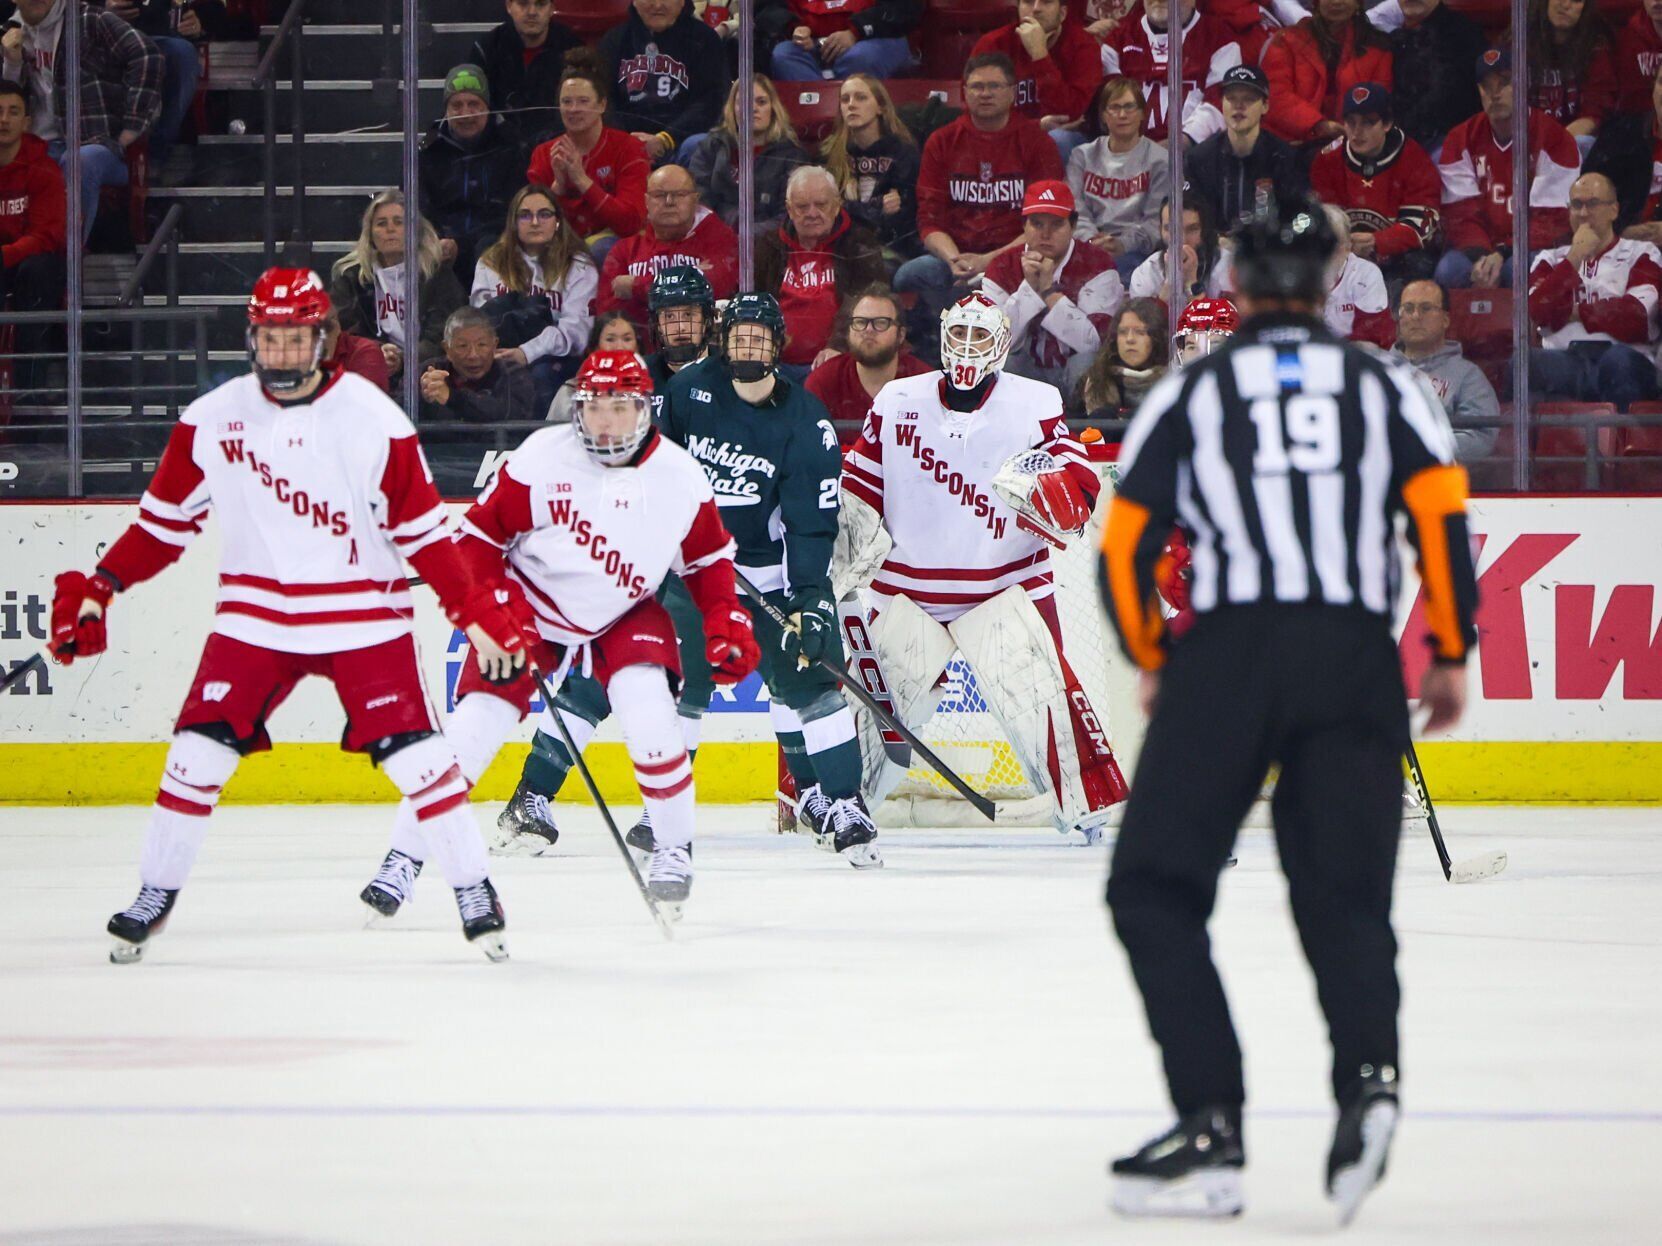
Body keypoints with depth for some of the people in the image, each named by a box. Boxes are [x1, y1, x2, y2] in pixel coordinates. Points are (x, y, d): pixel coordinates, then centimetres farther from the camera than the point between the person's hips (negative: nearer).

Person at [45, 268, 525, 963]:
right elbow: (165, 519, 9)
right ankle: (154, 897, 10)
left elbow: (421, 530, -5)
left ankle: (474, 894, 3)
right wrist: (96, 590, 2)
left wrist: (476, 613, -10)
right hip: (255, 613, 2)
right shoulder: (212, 419, -1)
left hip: (362, 613, -2)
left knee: (413, 754, -10)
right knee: (199, 751, -6)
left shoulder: (373, 419, -9)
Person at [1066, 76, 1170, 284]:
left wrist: (1123, 244, -18)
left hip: (1134, 250, -2)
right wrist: (1091, 239, -14)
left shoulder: (1159, 160, 10)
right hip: (1089, 250, 2)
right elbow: (1076, 210, 8)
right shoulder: (1082, 156, 20)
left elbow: (1156, 220, 0)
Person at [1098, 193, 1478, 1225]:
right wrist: (1451, 656, 12)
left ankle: (1212, 1129, -7)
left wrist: (1152, 664, 24)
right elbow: (1443, 516, 2)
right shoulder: (1383, 385, 13)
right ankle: (1368, 1074, -21)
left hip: (1225, 660, -2)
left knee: (1156, 893, 5)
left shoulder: (1189, 394, 11)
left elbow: (1126, 549, 8)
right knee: (1345, 898, 8)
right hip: (1356, 665, 2)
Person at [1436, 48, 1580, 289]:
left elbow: (1551, 221, -9)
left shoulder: (1555, 140, -5)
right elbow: (1460, 215, 0)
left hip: (1535, 251, -3)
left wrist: (1503, 254, -22)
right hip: (1478, 249, 3)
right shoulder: (1461, 141, 7)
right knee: (1448, 270, -30)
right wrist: (1481, 258, -20)